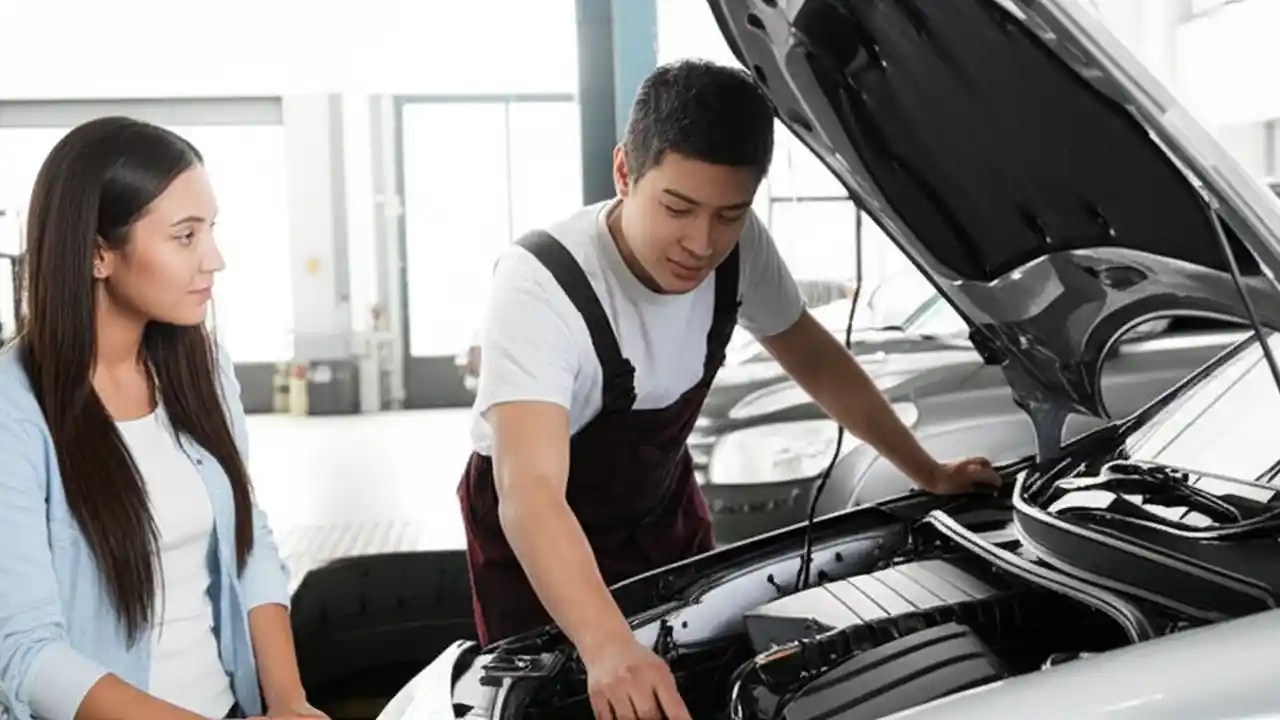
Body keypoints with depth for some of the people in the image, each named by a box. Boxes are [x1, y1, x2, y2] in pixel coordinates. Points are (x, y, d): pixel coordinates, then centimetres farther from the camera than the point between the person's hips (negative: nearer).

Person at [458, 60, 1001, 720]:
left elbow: (812, 355, 0)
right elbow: (532, 494, -49)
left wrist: (929, 473, -1)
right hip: (535, 530, -5)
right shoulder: (539, 284, -37)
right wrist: (607, 648, -64)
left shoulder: (738, 248, -20)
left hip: (661, 504, 5)